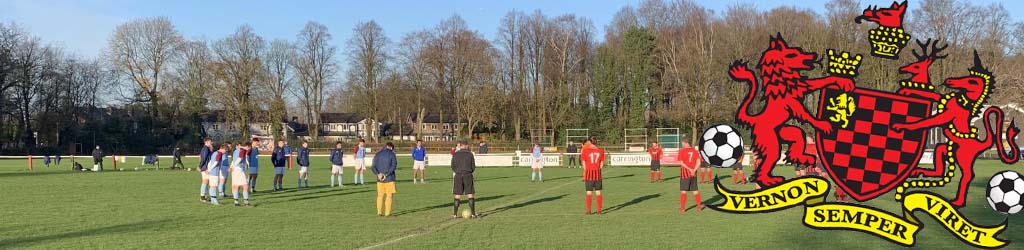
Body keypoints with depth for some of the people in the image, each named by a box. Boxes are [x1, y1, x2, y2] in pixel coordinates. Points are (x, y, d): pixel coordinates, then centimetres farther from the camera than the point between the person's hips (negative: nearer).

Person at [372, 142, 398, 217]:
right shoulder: (392, 154, -2)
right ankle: (387, 213, 1)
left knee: (380, 195, 14)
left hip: (380, 179, 4)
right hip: (389, 179, -4)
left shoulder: (377, 154, 11)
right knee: (389, 195, 4)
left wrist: (378, 174, -12)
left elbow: (373, 167, 1)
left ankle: (379, 212, 10)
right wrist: (386, 175, -16)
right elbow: (394, 166, -14)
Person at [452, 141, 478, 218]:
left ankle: (455, 214, 5)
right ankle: (473, 213, 2)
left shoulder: (455, 154, 1)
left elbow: (453, 167, 5)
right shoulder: (470, 154, -1)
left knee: (457, 195, 5)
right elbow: (473, 167, 2)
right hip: (468, 175, -1)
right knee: (470, 195, 3)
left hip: (458, 175, 1)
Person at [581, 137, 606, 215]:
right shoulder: (601, 151, 1)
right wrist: (598, 169, 10)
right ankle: (599, 210, 10)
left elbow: (583, 162, -3)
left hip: (589, 173, -2)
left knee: (589, 193, 3)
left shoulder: (585, 151, -6)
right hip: (598, 173, 2)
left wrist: (586, 171, 8)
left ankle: (588, 211, 4)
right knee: (598, 193, 9)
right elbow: (602, 163, 3)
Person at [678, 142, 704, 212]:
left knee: (683, 191, 1)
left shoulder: (682, 151, -7)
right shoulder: (695, 151, 7)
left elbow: (681, 163, -14)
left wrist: (690, 169, -14)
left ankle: (682, 208, 1)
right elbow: (698, 162, 0)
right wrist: (694, 170, -9)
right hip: (693, 174, 4)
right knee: (695, 190, 13)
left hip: (685, 174, -4)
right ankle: (699, 206, 16)